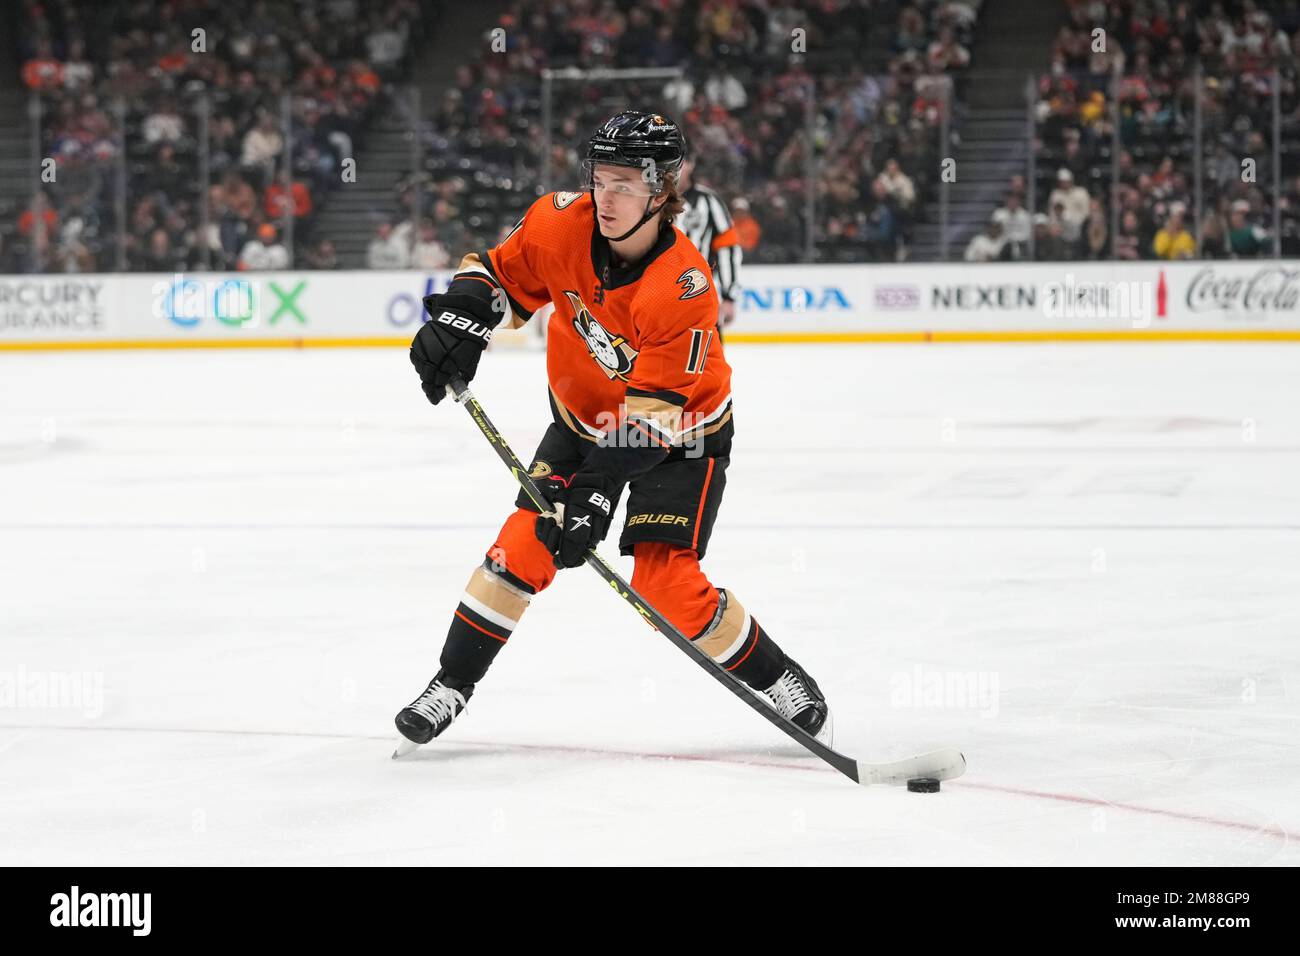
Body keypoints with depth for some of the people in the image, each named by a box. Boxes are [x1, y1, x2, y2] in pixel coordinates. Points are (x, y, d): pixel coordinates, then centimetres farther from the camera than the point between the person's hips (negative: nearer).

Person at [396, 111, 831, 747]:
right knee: (523, 545, -8)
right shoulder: (562, 224, -20)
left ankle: (779, 682, 5)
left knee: (664, 581, -15)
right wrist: (460, 316, -22)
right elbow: (498, 271, -1)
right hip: (584, 417, 5)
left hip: (679, 435, -5)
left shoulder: (684, 289, -34)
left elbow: (652, 416, -33)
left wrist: (597, 491, -40)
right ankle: (450, 685, 6)